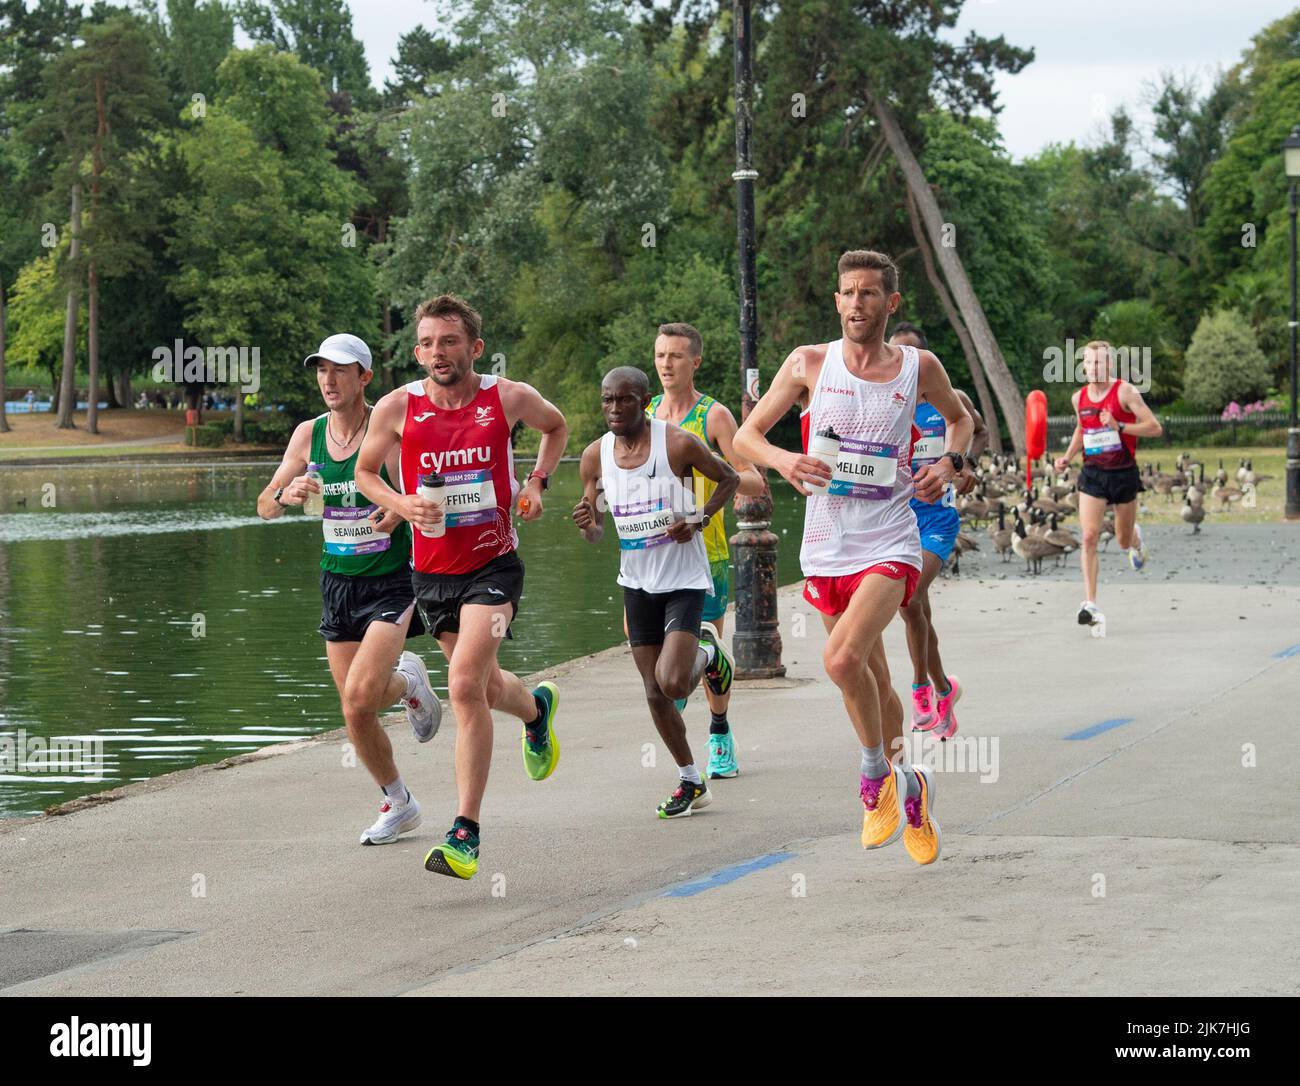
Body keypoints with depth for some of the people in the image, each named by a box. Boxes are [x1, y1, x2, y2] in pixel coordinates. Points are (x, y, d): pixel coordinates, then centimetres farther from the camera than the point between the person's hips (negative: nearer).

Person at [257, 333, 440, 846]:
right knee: (356, 714, 6)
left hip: (391, 580, -5)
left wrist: (403, 509, -33)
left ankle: (408, 683, 14)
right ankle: (398, 804, 29)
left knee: (358, 697, -21)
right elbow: (264, 507, 4)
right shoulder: (309, 433, 2)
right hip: (337, 581, 5)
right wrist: (286, 495, -19)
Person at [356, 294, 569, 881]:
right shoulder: (397, 408, -7)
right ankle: (537, 708, 58)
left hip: (493, 566, -3)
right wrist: (401, 504, -10)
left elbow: (557, 427, 15)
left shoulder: (509, 398, -8)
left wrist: (537, 482, 1)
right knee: (483, 684, 19)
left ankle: (465, 834, -15)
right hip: (431, 571, 3)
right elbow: (365, 471, 9)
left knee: (465, 685, -20)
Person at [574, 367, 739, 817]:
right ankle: (691, 783, 22)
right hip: (638, 582, 4)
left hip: (685, 580, -4)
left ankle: (708, 653, 16)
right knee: (655, 694, 6)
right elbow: (596, 533, 7)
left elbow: (730, 479, 1)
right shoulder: (595, 456, -1)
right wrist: (587, 524, -17)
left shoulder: (677, 443, -14)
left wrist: (699, 520, -13)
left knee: (673, 683, -19)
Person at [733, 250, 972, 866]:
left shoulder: (919, 368, 1)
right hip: (827, 548, 3)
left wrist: (950, 463, 2)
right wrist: (782, 460, -17)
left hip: (890, 546, -3)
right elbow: (745, 436, 4)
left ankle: (877, 772, -2)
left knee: (843, 659, -25)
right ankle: (906, 785, 36)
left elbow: (959, 418, 22)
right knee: (871, 678, 14)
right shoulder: (810, 364, 0)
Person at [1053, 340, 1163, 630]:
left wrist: (1120, 427, -26)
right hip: (1092, 474, 2)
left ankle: (1135, 537, 53)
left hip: (1124, 474, -2)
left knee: (1124, 541, 13)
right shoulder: (1079, 397, 3)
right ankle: (1089, 604, -16)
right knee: (1089, 537, -15)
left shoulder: (1124, 392, -11)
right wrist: (1067, 457, 8)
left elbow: (1155, 428, -14)